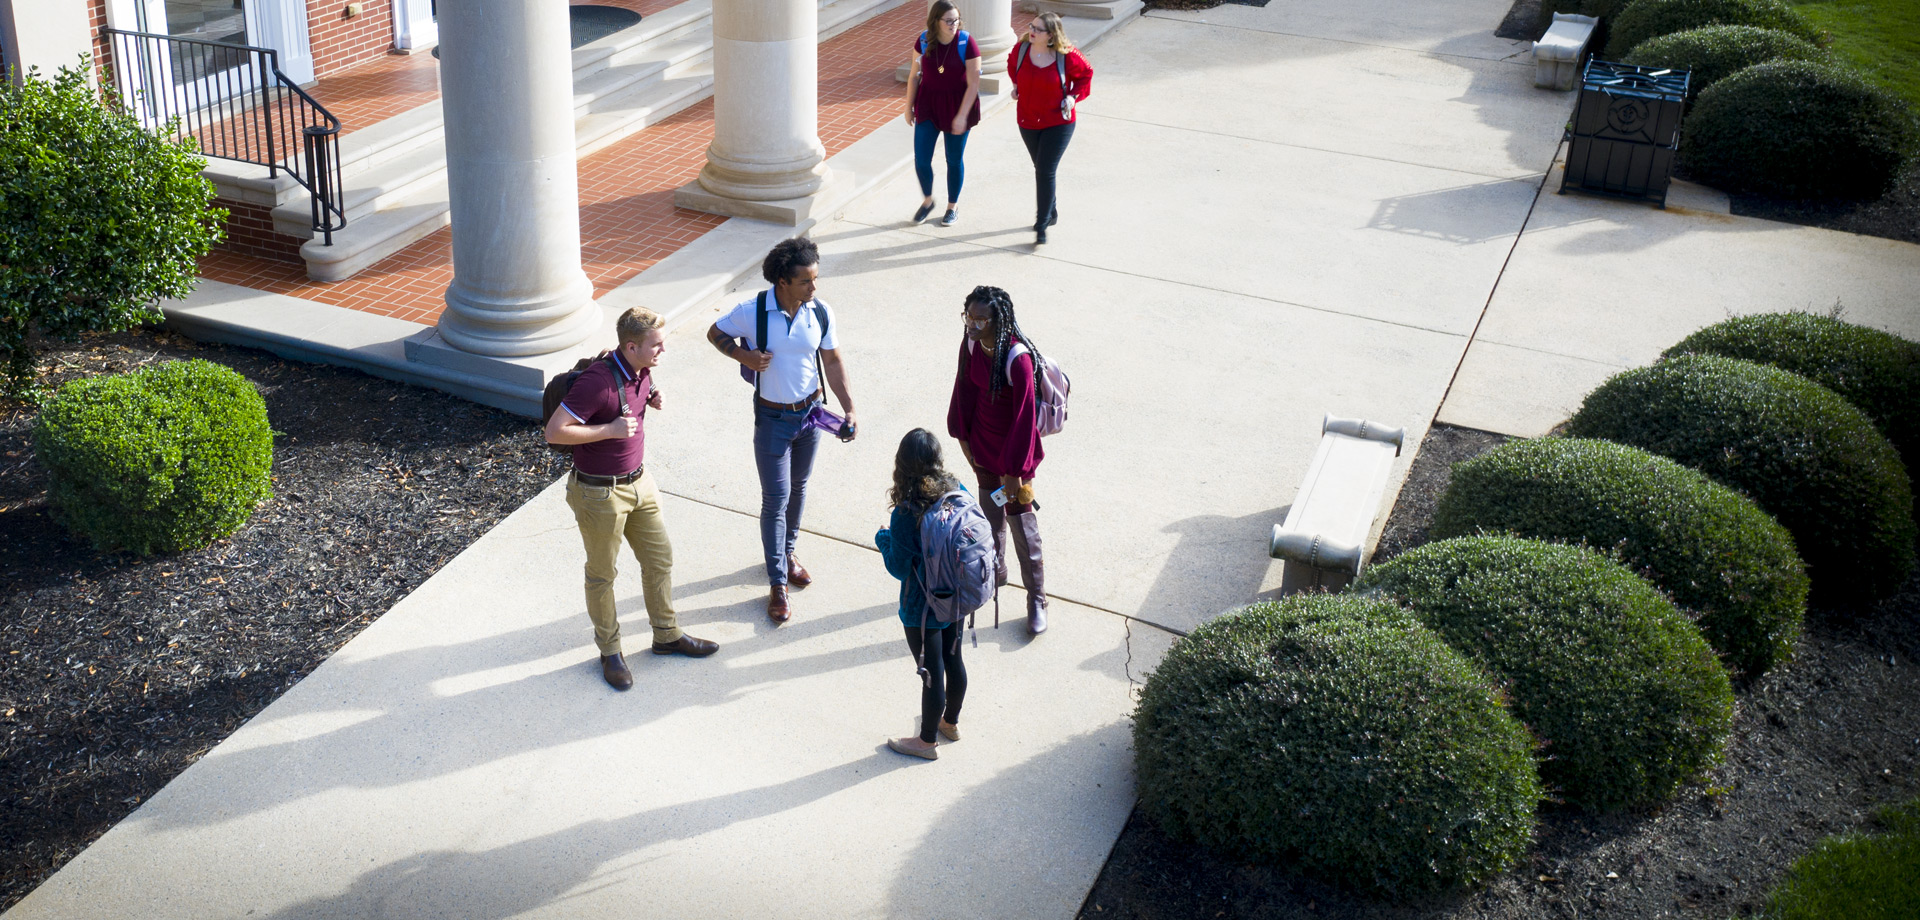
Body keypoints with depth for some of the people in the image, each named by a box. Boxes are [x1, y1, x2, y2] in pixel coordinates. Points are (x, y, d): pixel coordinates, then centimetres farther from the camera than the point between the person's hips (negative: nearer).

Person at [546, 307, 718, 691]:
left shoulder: (641, 371, -3)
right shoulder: (598, 381, -29)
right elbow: (555, 431, -27)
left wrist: (651, 400, -2)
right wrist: (611, 430, -28)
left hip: (639, 482, 8)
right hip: (600, 493, -8)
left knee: (660, 559, 17)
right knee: (602, 574, 11)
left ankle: (667, 635, 36)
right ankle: (610, 651, 28)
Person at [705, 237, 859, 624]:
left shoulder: (821, 313, -10)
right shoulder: (752, 311, -19)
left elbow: (832, 361, 1)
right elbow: (715, 334, -1)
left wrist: (849, 409, -6)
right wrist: (744, 356, -20)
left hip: (811, 412, 4)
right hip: (772, 418, -3)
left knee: (798, 489, 21)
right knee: (776, 499, 0)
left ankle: (787, 553, 44)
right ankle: (777, 584, 9)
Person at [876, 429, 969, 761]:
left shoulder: (905, 514, -29)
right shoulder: (958, 491, -12)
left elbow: (899, 568, -19)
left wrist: (883, 538, -2)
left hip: (922, 608, -6)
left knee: (932, 673, 11)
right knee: (953, 659, 25)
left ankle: (927, 741, 33)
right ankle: (951, 722, 49)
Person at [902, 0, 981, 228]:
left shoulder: (966, 43, -18)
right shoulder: (923, 41, -8)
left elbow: (973, 84, -16)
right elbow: (914, 76, 3)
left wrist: (962, 115, -20)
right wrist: (908, 107, 6)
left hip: (958, 105, -2)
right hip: (928, 104, 3)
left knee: (954, 160, 10)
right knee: (921, 159, 0)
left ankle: (952, 208, 30)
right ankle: (927, 201, 28)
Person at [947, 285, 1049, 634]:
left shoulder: (1017, 358, -30)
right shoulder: (971, 344, -10)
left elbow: (1025, 418, -24)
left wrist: (1015, 471, -19)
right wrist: (962, 435, 11)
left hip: (1013, 449, -6)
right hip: (983, 447, 6)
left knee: (1023, 527, 6)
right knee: (990, 514, 25)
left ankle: (1037, 599, 22)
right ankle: (995, 571, 49)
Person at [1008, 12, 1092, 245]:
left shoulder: (1066, 56, -18)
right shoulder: (1021, 49, -8)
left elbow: (1086, 74, 1)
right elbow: (1012, 64, 17)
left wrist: (1073, 96, -12)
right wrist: (1016, 85, 4)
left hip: (1058, 123, -4)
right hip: (1027, 121, 4)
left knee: (1045, 171, -10)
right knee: (1040, 169, 18)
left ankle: (1041, 225, 0)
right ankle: (1052, 213, 39)